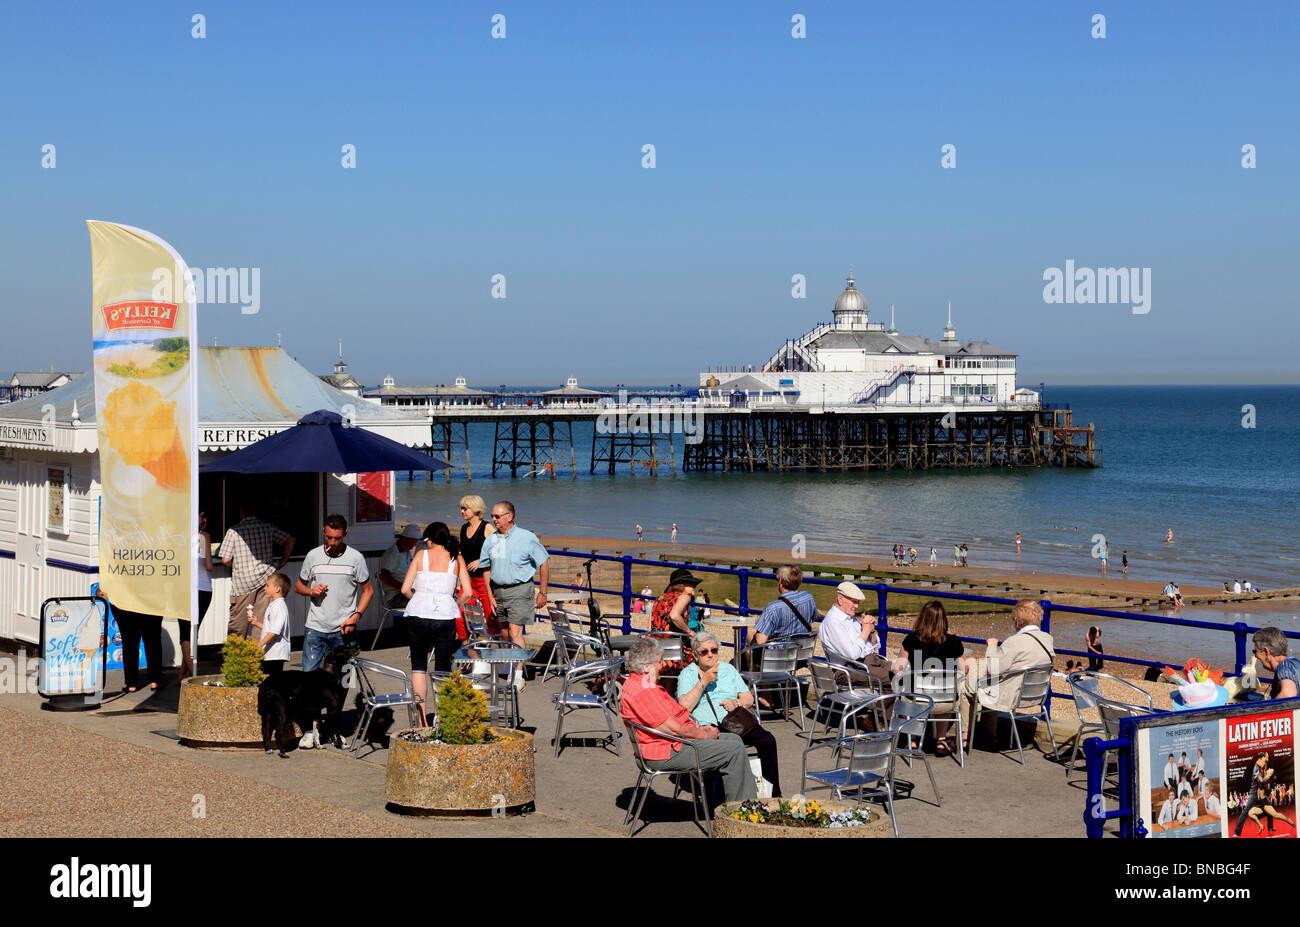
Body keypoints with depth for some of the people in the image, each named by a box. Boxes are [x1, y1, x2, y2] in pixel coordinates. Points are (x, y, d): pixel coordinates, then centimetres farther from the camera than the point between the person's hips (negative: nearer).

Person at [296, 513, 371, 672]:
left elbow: (368, 590, 6)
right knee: (308, 673, -6)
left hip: (343, 629, -1)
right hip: (315, 628, 1)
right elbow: (299, 586, 16)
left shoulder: (355, 557, -1)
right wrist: (311, 591, -8)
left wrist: (355, 617, -8)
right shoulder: (312, 556, 3)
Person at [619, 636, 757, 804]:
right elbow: (674, 729, -22)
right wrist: (704, 735, -8)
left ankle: (750, 801, 13)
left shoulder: (642, 684, 14)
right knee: (734, 751, -12)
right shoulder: (643, 692, -23)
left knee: (734, 739, 11)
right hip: (666, 754, -12)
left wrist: (699, 728, 7)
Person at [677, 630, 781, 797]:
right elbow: (684, 707, -4)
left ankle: (774, 794, -15)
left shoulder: (728, 669, 24)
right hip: (708, 726, -4)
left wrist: (737, 703, -4)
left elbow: (749, 698, 19)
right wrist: (704, 682, -8)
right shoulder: (687, 674, 12)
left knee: (767, 741, -24)